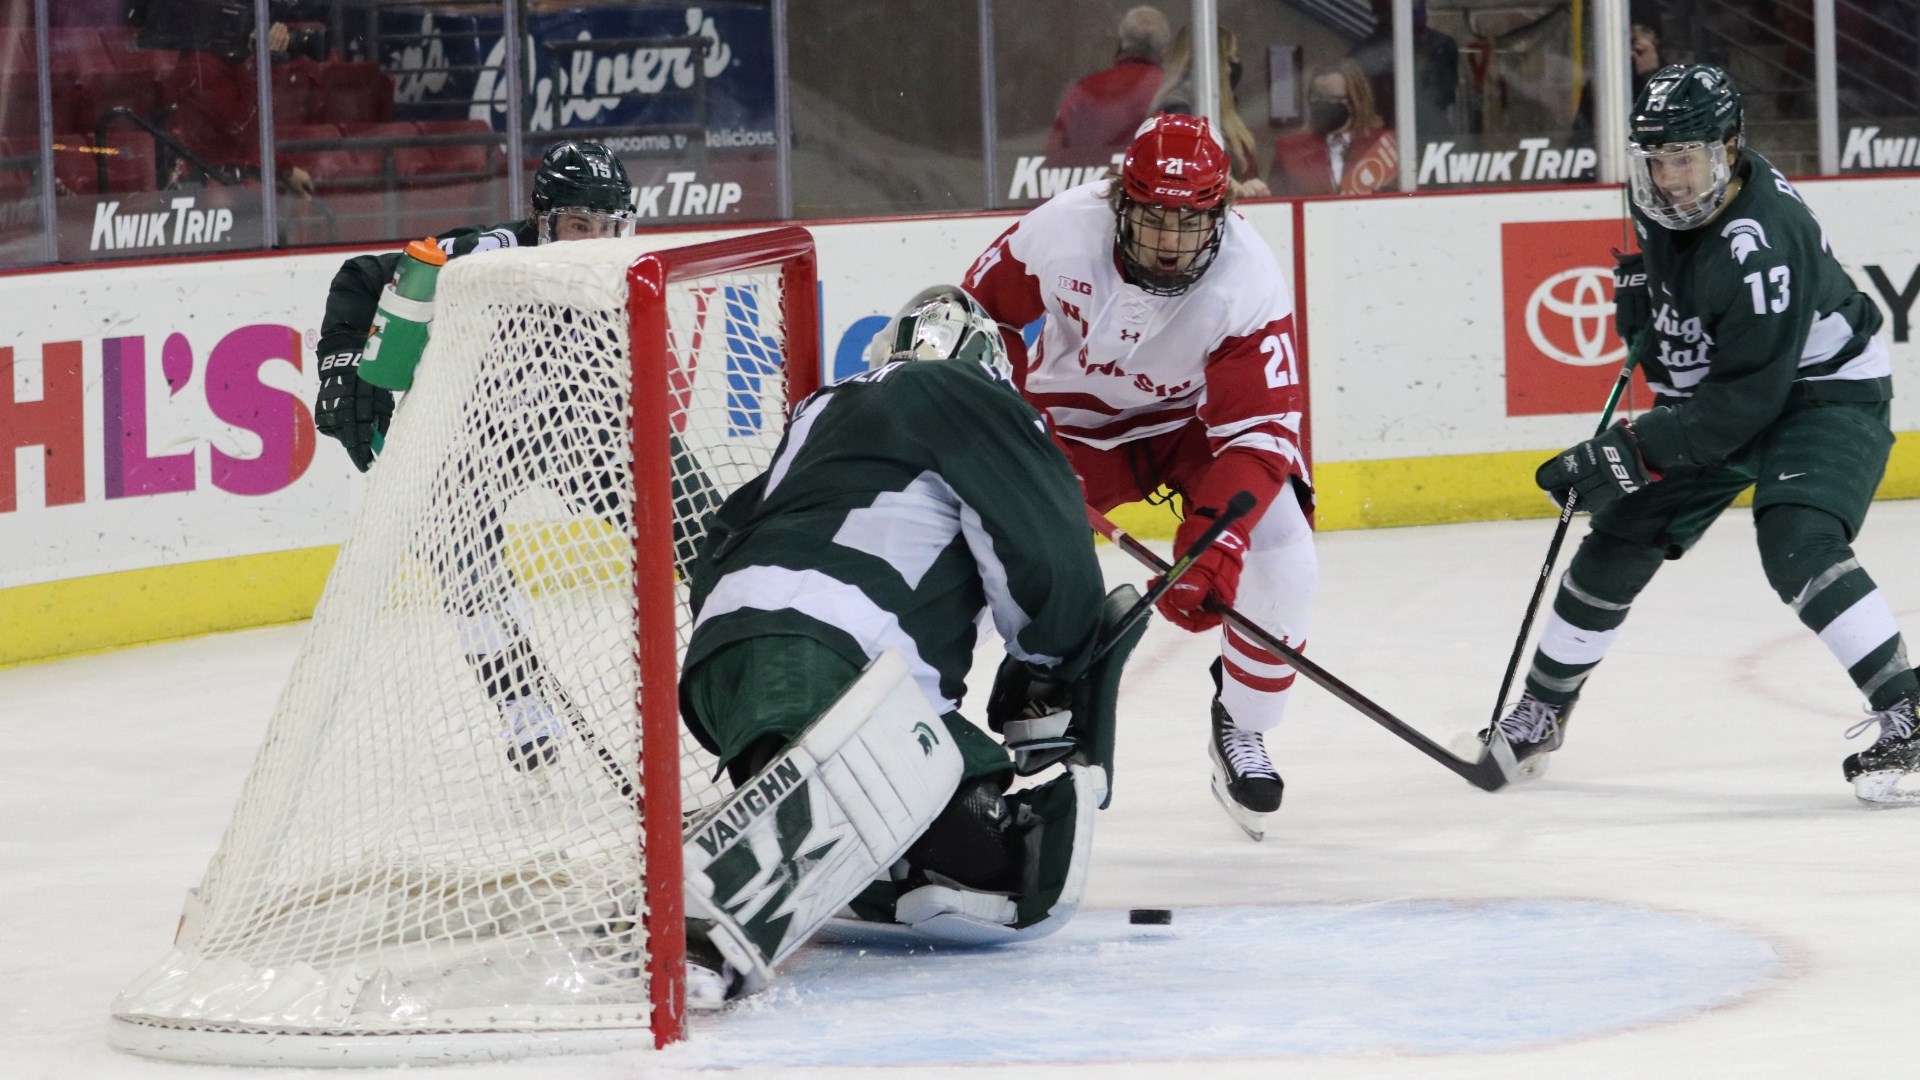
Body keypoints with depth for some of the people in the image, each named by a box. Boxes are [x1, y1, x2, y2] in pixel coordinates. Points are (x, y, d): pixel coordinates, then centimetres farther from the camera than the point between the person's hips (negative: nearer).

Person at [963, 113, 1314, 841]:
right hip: (1074, 415, 1)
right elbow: (983, 309, -8)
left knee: (1279, 561, -20)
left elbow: (1258, 432, -34)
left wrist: (1210, 549, -46)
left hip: (1198, 419, 0)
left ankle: (1241, 731, 7)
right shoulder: (1061, 232, -30)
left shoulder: (1251, 281, -31)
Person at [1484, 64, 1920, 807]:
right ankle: (1539, 714, 26)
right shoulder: (1658, 194, -11)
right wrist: (1641, 293, 12)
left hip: (1826, 391, -8)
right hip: (1713, 392, 8)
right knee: (1619, 542, 8)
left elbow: (1745, 399, -35)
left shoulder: (1760, 246, -36)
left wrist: (1630, 454, -37)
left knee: (1797, 543, -32)